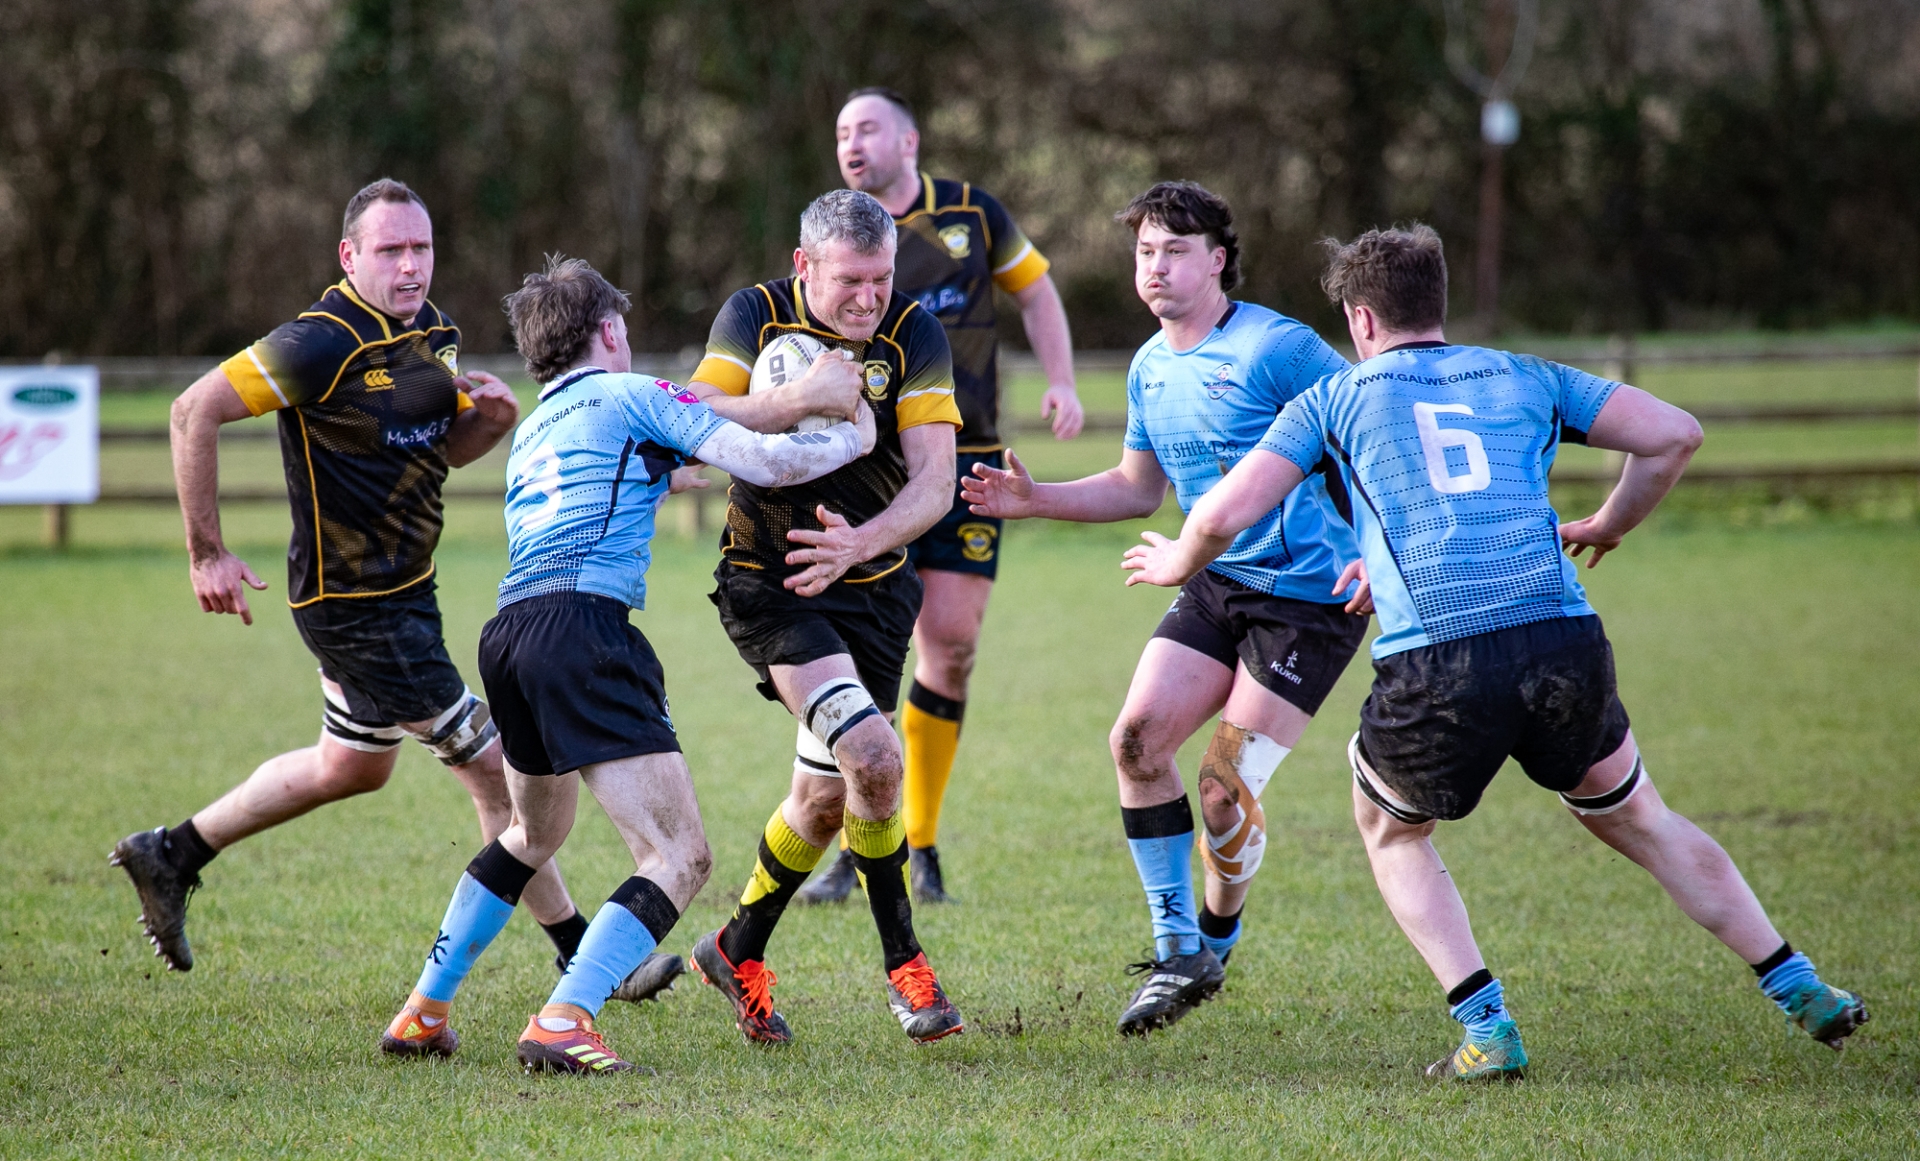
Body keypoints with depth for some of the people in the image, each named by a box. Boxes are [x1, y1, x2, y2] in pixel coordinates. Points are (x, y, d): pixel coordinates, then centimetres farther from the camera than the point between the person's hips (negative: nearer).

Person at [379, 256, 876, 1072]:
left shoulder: (531, 432, 28)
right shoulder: (631, 395, 7)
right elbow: (764, 463, 1)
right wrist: (854, 439, 16)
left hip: (509, 636, 8)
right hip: (584, 629, -8)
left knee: (534, 834, 32)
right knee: (679, 857, -8)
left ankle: (424, 1012, 30)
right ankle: (562, 1023, -23)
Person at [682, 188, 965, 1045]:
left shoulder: (913, 334, -8)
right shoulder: (755, 317, -9)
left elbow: (934, 480, -15)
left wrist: (861, 542, -33)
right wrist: (796, 402, -35)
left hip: (874, 587, 3)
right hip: (770, 582, -3)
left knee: (826, 797, 8)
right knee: (873, 756, -22)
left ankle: (739, 951, 30)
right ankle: (903, 962, -5)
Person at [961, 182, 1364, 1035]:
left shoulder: (1276, 348, -14)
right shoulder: (1150, 369, 10)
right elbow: (1140, 487, 24)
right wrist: (1033, 499, 11)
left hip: (1310, 593, -7)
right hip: (1216, 586, 7)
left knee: (1226, 788, -11)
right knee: (1137, 739, -8)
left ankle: (1216, 945, 15)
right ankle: (1177, 951, 3)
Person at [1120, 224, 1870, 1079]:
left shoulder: (1335, 399, 14)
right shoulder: (1522, 379, 21)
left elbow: (1225, 514, 8)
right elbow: (1674, 434, 16)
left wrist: (1177, 563, 30)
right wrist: (1609, 526, 33)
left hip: (1433, 671, -2)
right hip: (1564, 643, 3)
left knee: (1391, 832, 26)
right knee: (1638, 822, 26)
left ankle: (1488, 1031, 11)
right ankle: (1800, 990, 23)